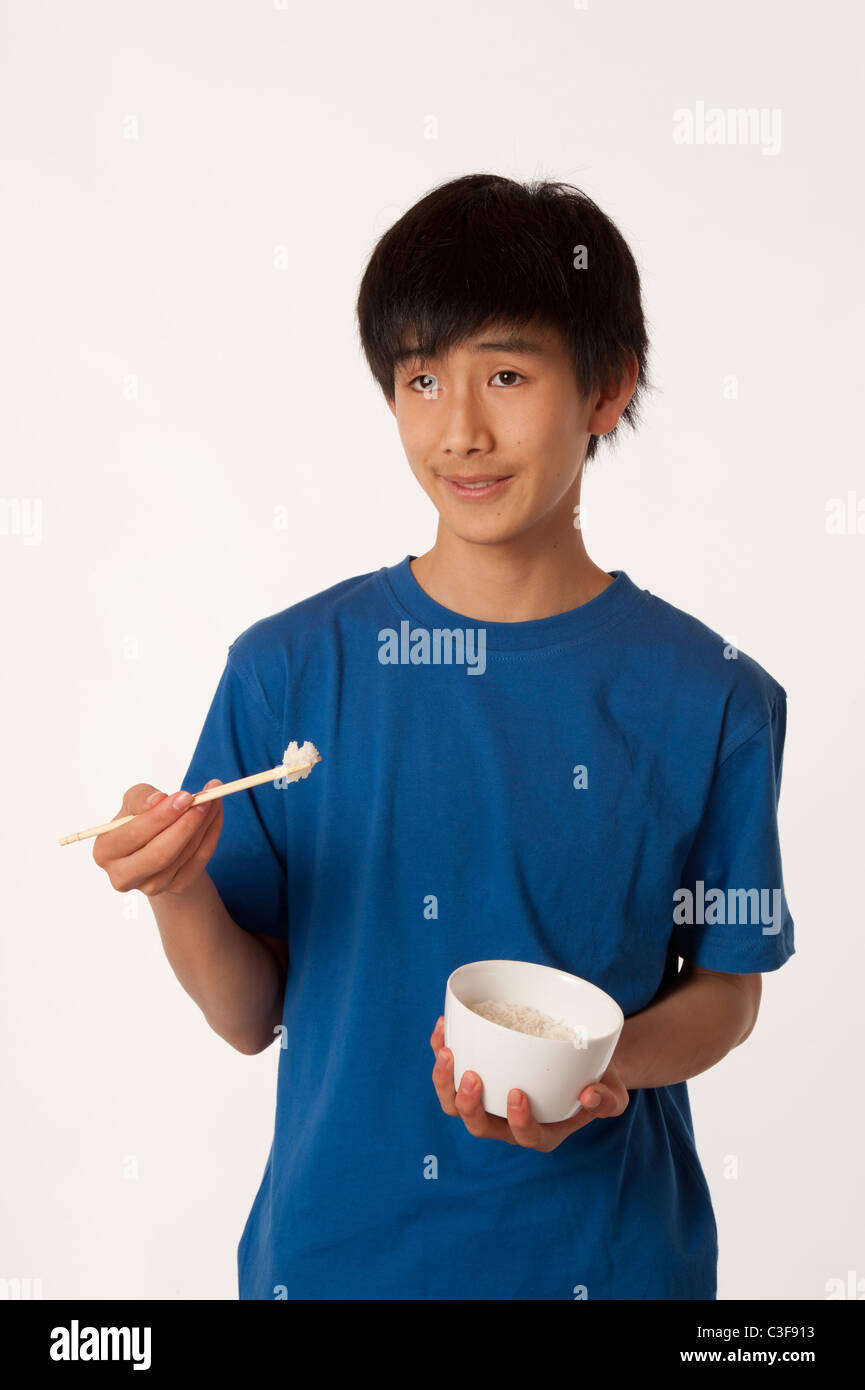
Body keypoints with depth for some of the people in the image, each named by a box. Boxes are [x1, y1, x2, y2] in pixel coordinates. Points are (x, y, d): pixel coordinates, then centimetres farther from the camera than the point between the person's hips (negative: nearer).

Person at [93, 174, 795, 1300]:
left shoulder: (712, 699, -11)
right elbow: (251, 1015, -5)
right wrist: (179, 889, -23)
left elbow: (727, 986, 0)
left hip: (606, 1247, 0)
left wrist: (607, 1065, -18)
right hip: (334, 1243, 1)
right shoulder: (289, 667, -10)